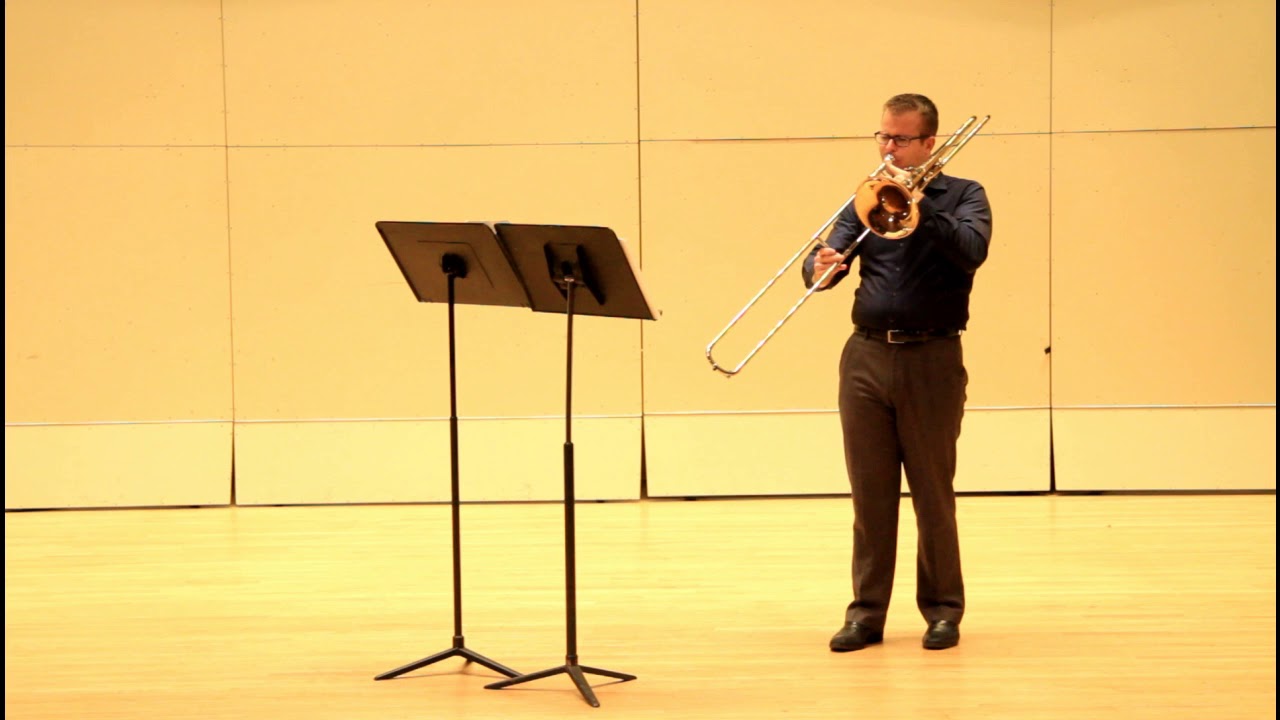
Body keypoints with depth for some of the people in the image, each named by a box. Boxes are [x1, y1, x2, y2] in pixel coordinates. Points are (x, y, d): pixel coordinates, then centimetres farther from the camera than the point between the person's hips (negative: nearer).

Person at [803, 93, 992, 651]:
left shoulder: (963, 196, 4)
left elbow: (972, 250, -15)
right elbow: (827, 258, 2)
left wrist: (919, 205, -20)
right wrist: (820, 268, -20)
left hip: (931, 359, -3)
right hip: (866, 356, 3)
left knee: (933, 492, 2)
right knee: (870, 495, 5)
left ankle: (943, 610, 13)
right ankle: (867, 611, 12)